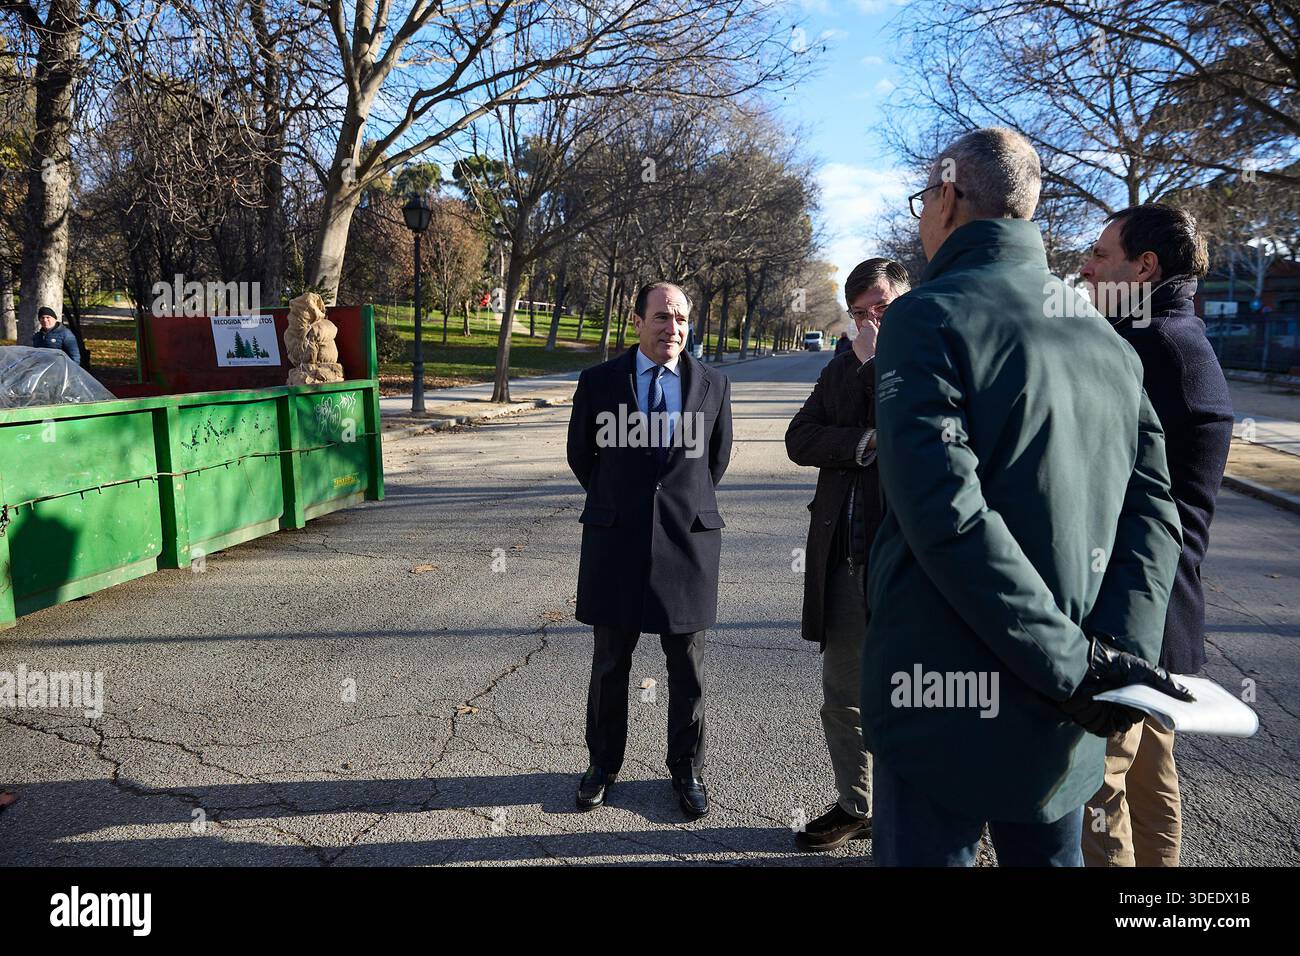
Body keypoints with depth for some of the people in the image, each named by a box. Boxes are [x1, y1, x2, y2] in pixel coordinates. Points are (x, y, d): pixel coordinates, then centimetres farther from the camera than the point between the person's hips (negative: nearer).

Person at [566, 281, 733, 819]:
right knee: (609, 662, 11)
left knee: (688, 667, 9)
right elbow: (580, 455, 11)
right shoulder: (599, 382, 0)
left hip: (688, 537, 0)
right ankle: (604, 761, 30)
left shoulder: (713, 385, 2)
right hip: (616, 539, 0)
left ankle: (687, 768, 27)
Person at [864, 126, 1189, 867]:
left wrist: (1077, 665, -17)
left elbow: (946, 513, -22)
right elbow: (1152, 510, 4)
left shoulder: (929, 315, -11)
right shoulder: (1105, 336, 11)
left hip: (950, 694, -6)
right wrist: (1122, 651, -6)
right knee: (1047, 853, 23)